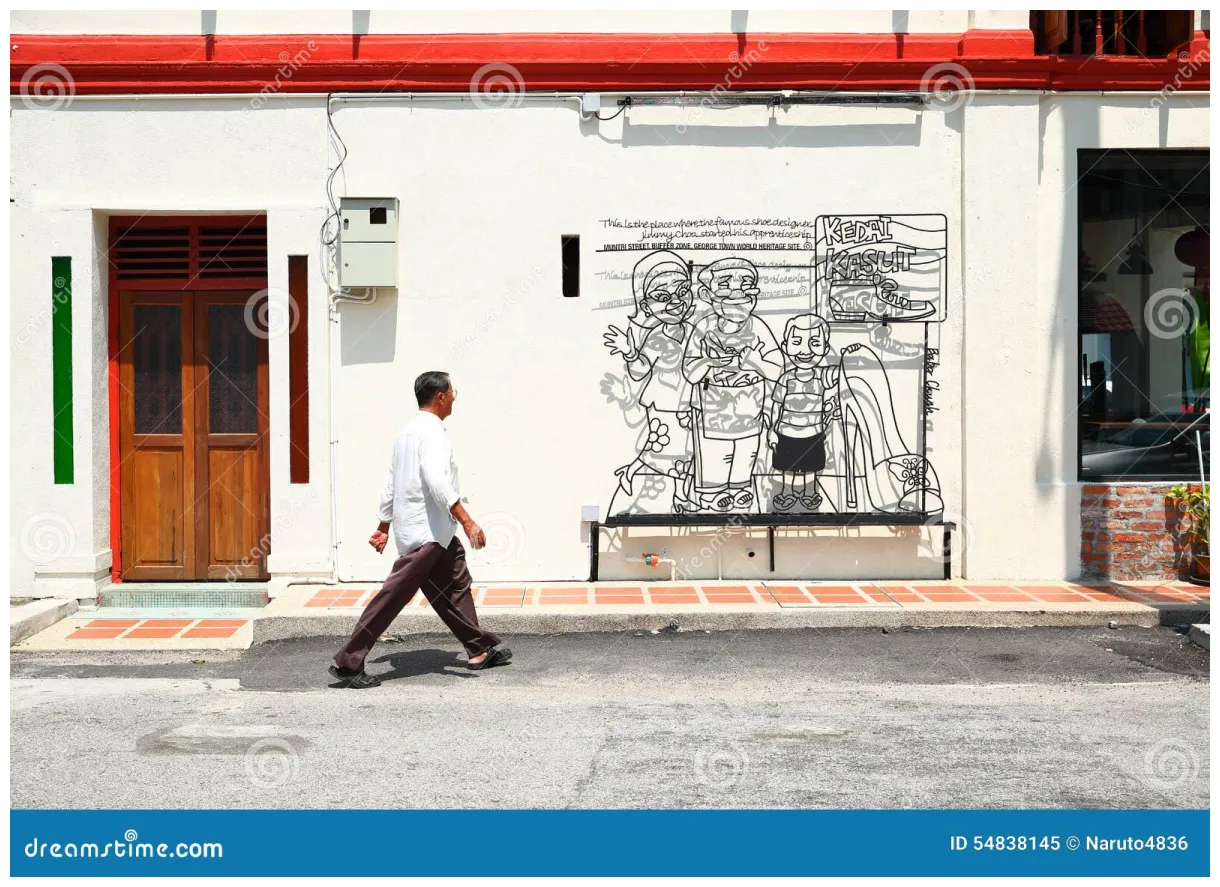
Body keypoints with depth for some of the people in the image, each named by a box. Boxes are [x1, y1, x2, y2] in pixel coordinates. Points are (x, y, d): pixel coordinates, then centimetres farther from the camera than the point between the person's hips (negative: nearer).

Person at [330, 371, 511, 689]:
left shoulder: (407, 431, 15)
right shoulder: (432, 431, -15)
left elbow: (391, 483, 19)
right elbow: (437, 482, -27)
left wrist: (384, 527, 24)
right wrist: (468, 522, -29)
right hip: (425, 532, -11)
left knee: (455, 585, 16)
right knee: (395, 594, -10)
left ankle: (479, 650, 23)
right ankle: (348, 662, -9)